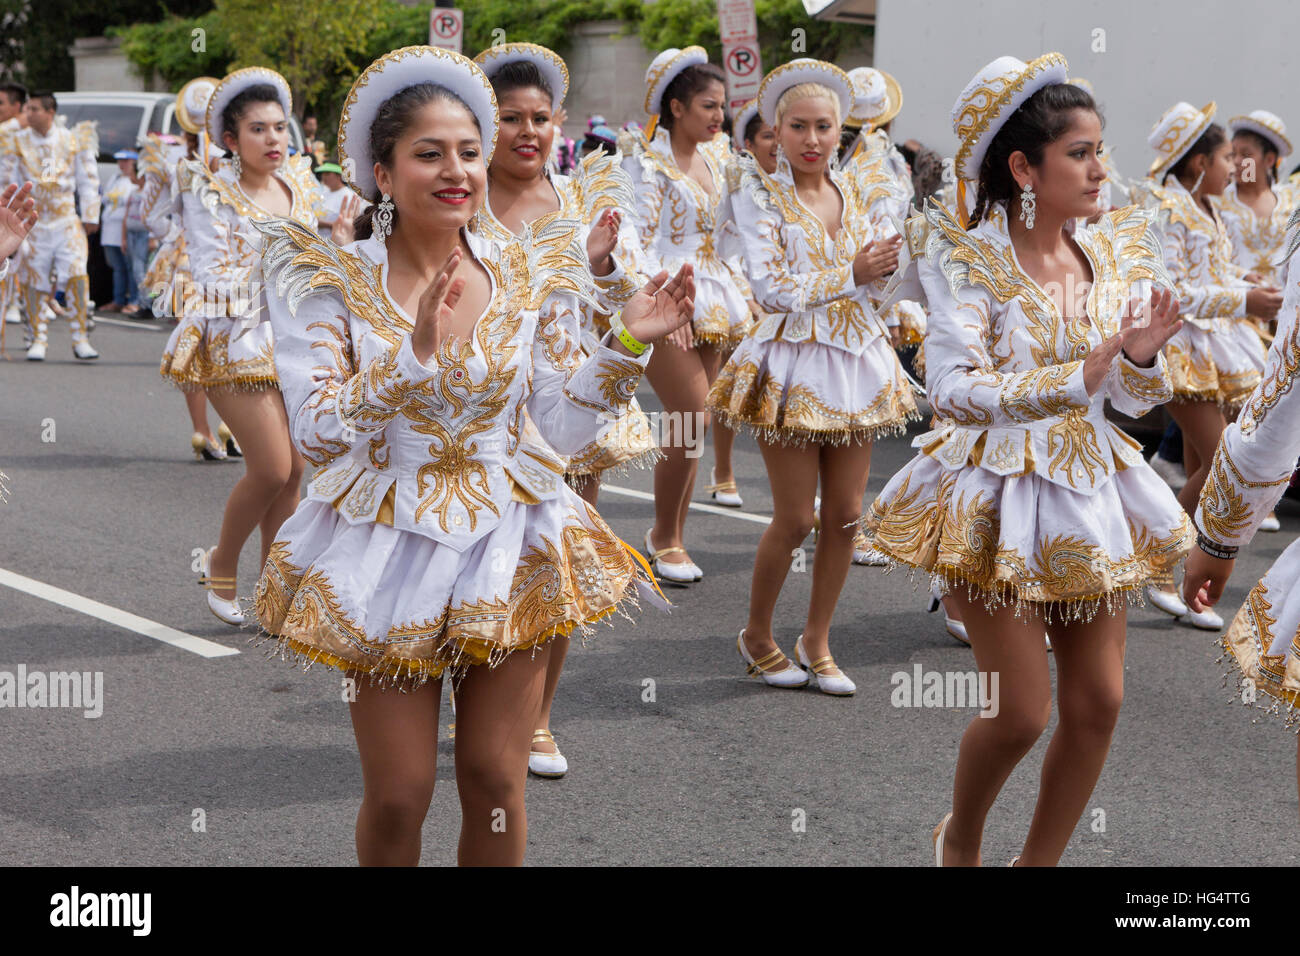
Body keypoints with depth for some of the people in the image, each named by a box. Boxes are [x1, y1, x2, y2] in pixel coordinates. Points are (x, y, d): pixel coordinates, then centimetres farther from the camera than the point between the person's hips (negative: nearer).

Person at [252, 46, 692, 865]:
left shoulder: (530, 275, 1)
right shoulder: (332, 278, -7)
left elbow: (561, 430, 4)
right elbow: (316, 432, -16)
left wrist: (628, 345, -9)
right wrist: (416, 353, -27)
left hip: (509, 545, 2)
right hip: (390, 547, -2)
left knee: (496, 783, 8)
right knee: (398, 796, 3)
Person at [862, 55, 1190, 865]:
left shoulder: (1115, 253, 2)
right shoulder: (970, 260, -14)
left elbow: (1139, 399, 5)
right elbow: (954, 391, -26)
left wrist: (1143, 352, -18)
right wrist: (1079, 376, -34)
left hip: (1090, 493, 6)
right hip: (1000, 495, -5)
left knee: (1098, 702, 6)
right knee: (1021, 712, -3)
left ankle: (1041, 859, 27)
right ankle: (961, 840, 28)